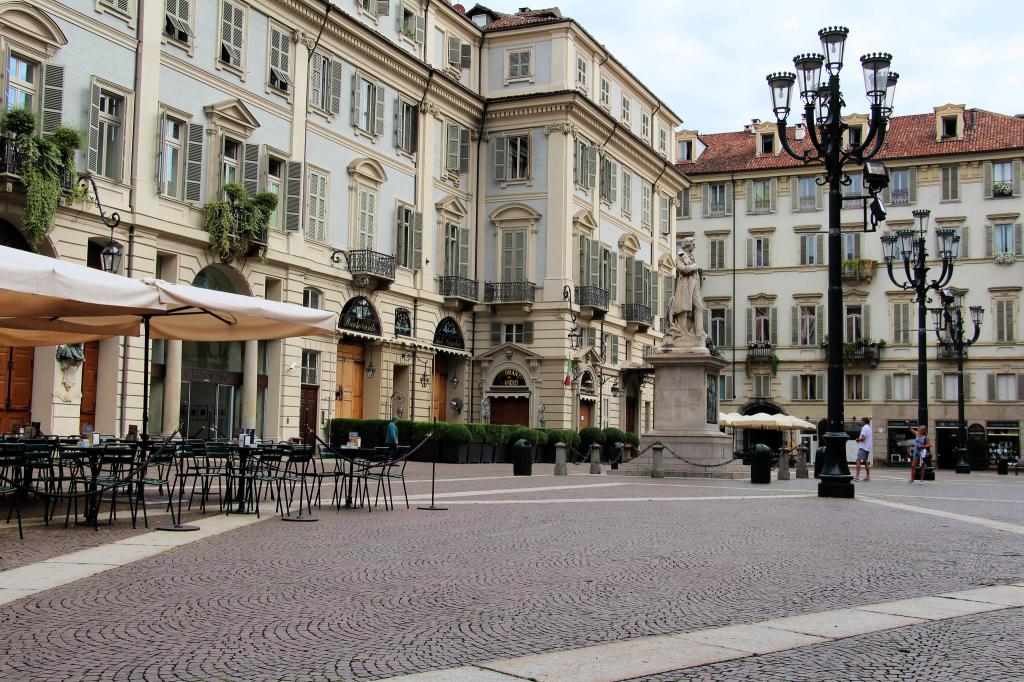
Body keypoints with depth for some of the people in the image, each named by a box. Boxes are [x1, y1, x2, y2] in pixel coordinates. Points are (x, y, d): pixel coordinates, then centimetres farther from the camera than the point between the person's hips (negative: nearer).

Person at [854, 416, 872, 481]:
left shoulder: (864, 428, -12)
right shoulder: (869, 428, 16)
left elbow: (863, 438, -22)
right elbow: (872, 438, 23)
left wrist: (858, 440, -3)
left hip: (863, 447, -9)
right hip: (868, 447, 9)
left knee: (858, 461, -12)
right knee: (865, 461, 16)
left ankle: (857, 476, -21)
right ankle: (868, 476, 18)